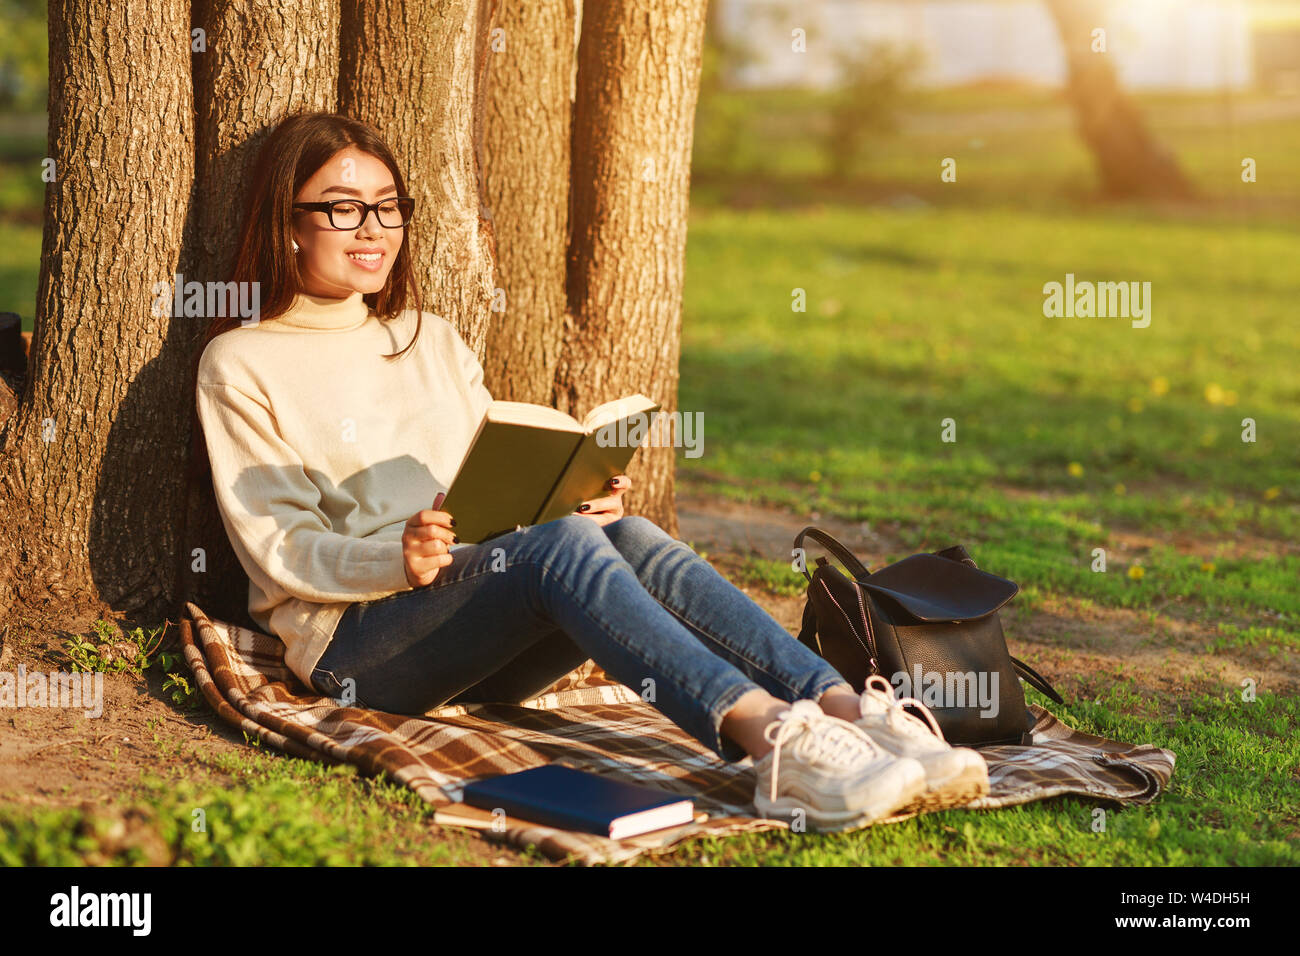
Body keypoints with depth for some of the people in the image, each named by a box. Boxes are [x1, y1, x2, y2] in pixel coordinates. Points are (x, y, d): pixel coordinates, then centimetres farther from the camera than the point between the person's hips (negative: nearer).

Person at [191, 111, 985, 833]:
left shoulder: (431, 338, 24)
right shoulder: (240, 365, 5)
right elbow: (278, 549, -4)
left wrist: (581, 498, -4)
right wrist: (397, 557, -24)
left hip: (479, 629, 5)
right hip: (352, 637, -5)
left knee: (629, 536, -27)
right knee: (559, 543, -33)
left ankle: (849, 711, -45)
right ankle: (768, 736, -54)